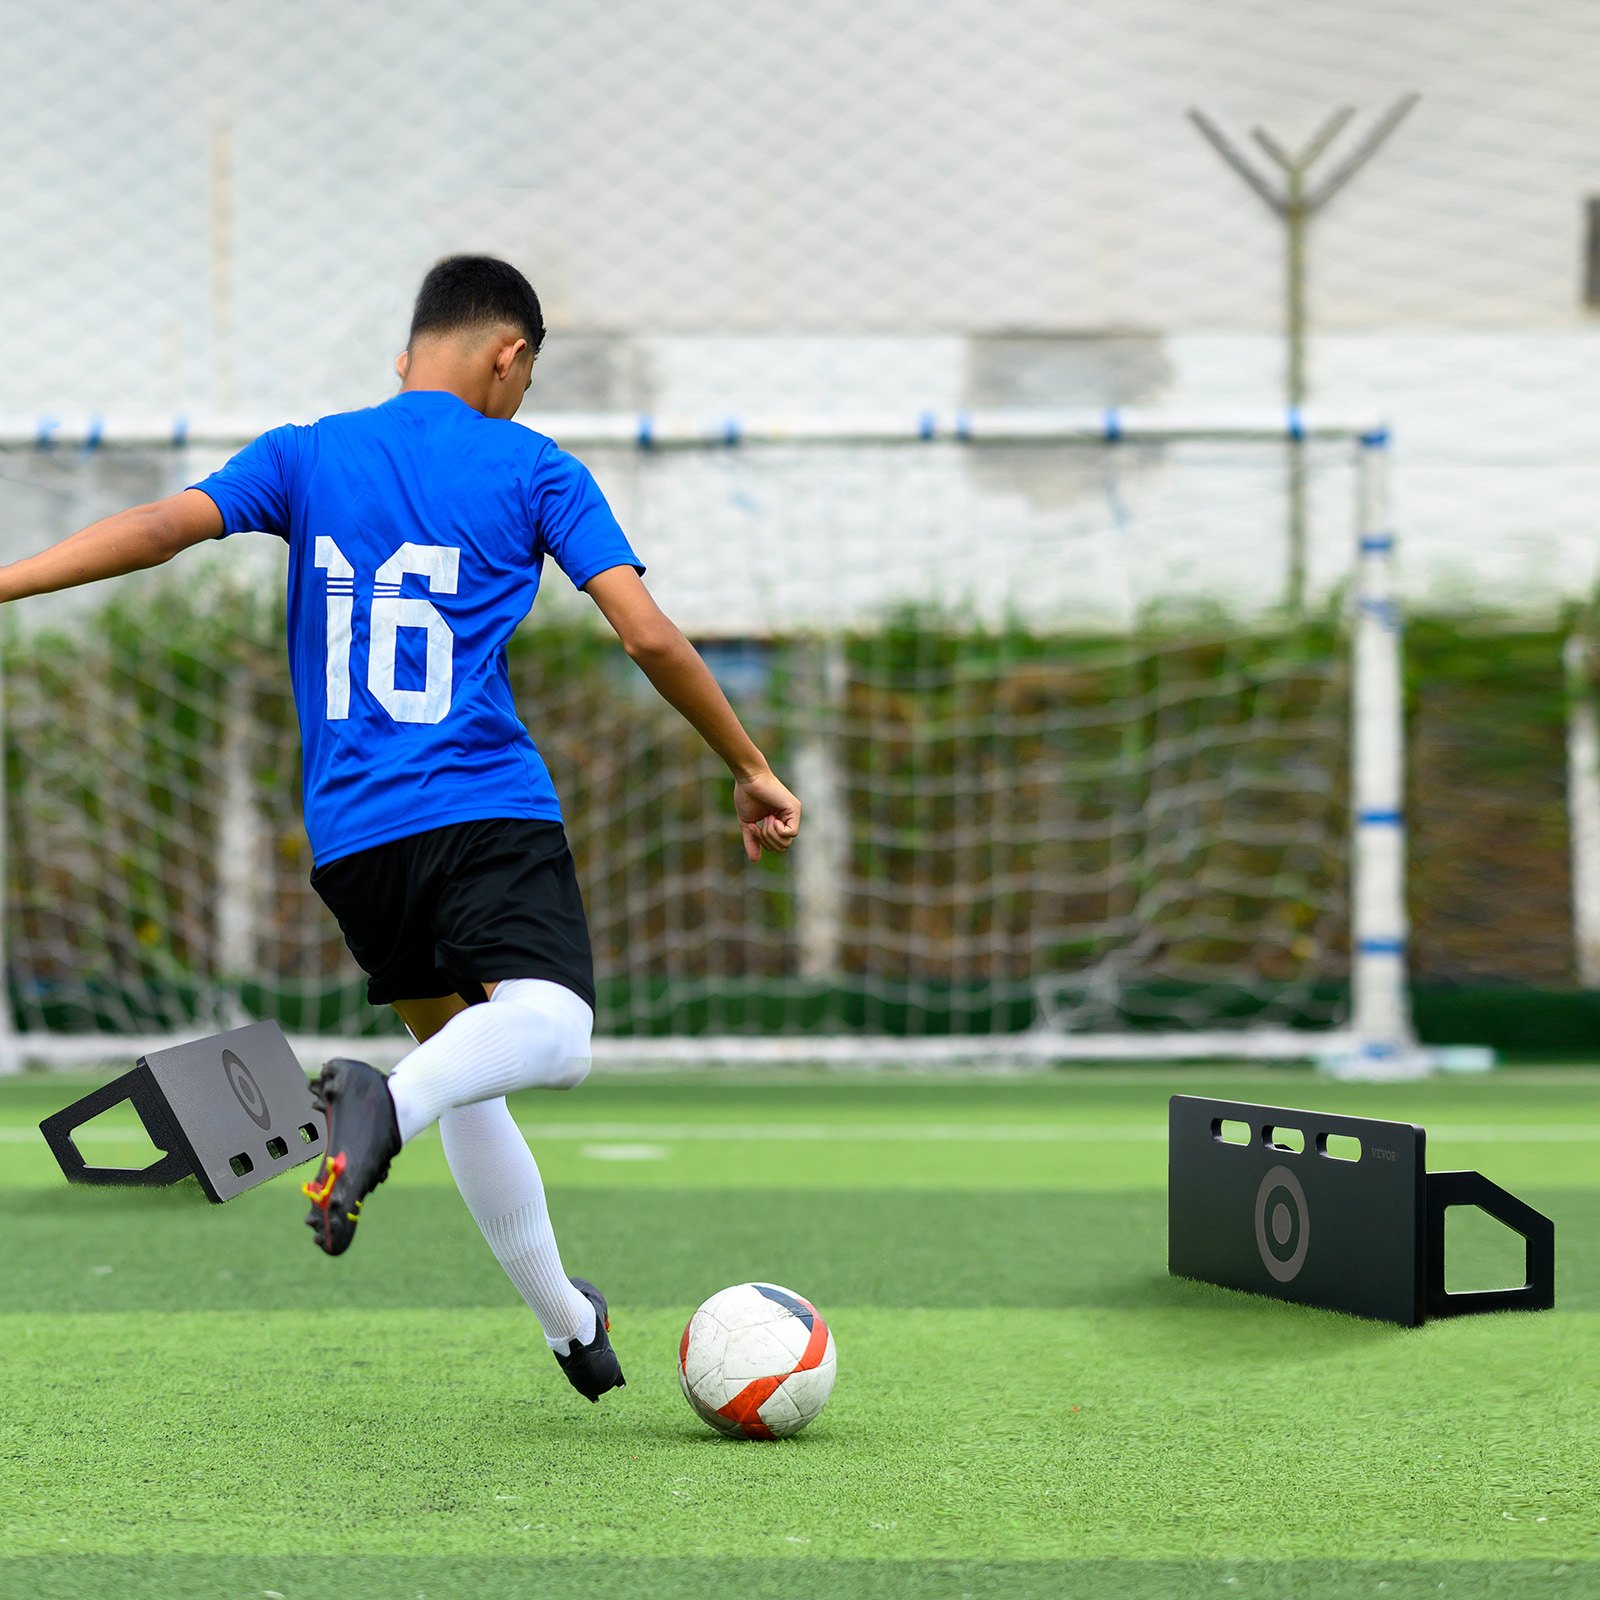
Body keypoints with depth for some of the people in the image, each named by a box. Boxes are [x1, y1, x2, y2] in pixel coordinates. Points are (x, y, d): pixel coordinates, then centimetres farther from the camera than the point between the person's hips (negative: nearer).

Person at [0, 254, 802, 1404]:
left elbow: (169, 523, -2)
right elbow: (649, 634, 0)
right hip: (488, 807, -5)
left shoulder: (302, 458, 15)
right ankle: (388, 1105, -52)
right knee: (555, 1037, -21)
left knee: (464, 1059, 20)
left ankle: (568, 1322, 26)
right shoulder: (533, 469, 7)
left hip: (350, 833, 5)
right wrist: (753, 771, 9)